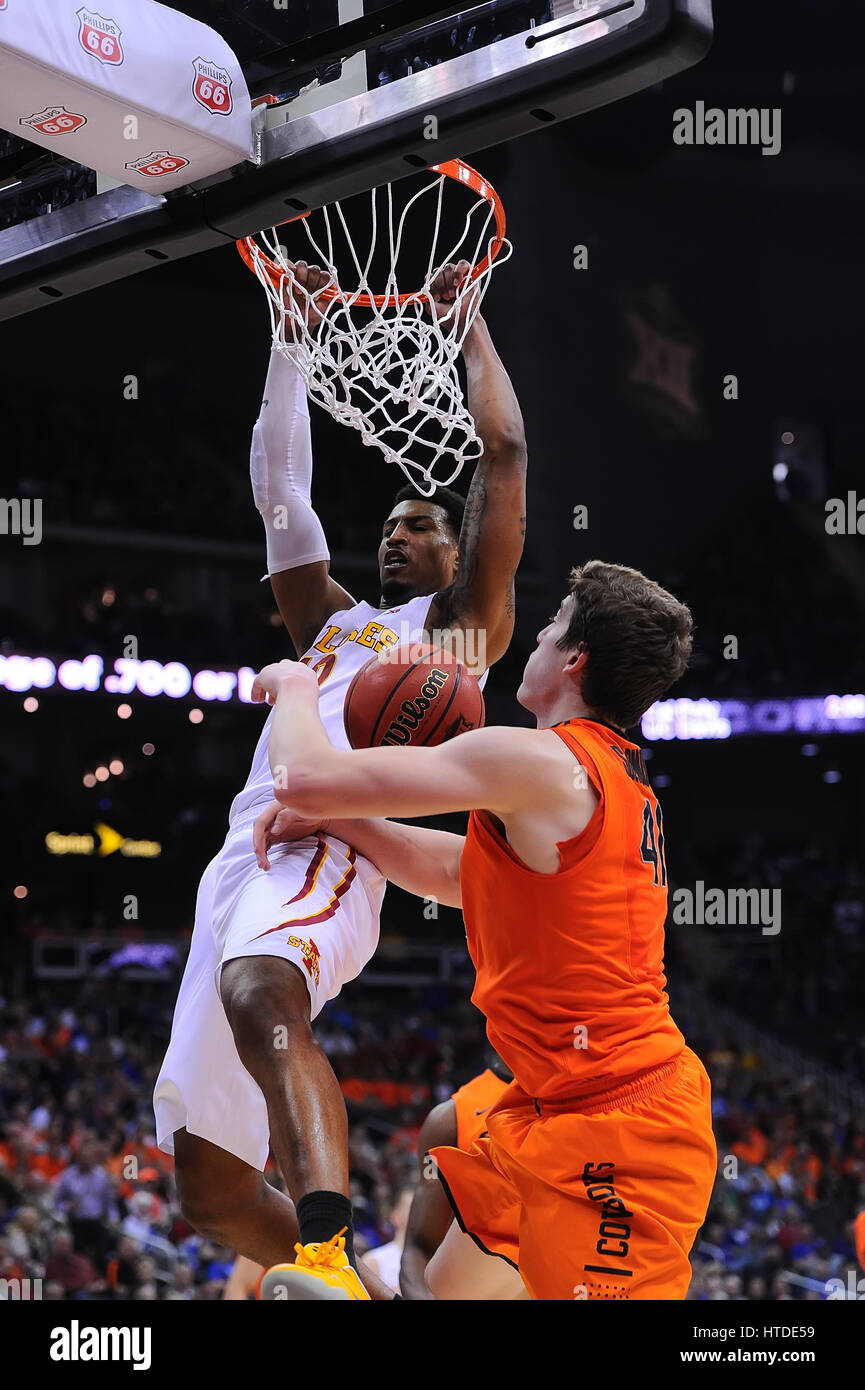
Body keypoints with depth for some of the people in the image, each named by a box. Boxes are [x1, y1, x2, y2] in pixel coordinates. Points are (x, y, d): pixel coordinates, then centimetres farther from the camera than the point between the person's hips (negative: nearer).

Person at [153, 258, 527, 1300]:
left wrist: (467, 323, 20)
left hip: (329, 857, -7)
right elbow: (279, 489, 32)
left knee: (260, 993, -42)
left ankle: (335, 1253, -58)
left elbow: (504, 448, 9)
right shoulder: (333, 623, 33)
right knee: (211, 1188, 0)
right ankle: (366, 1292, 17)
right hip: (241, 863, 8)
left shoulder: (463, 619, 16)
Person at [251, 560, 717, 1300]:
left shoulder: (540, 763, -17)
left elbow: (307, 776, -17)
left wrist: (296, 688, 3)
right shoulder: (617, 781, 13)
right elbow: (456, 872, 25)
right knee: (446, 1279, 20)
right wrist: (332, 822, 15)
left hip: (612, 1126, -10)